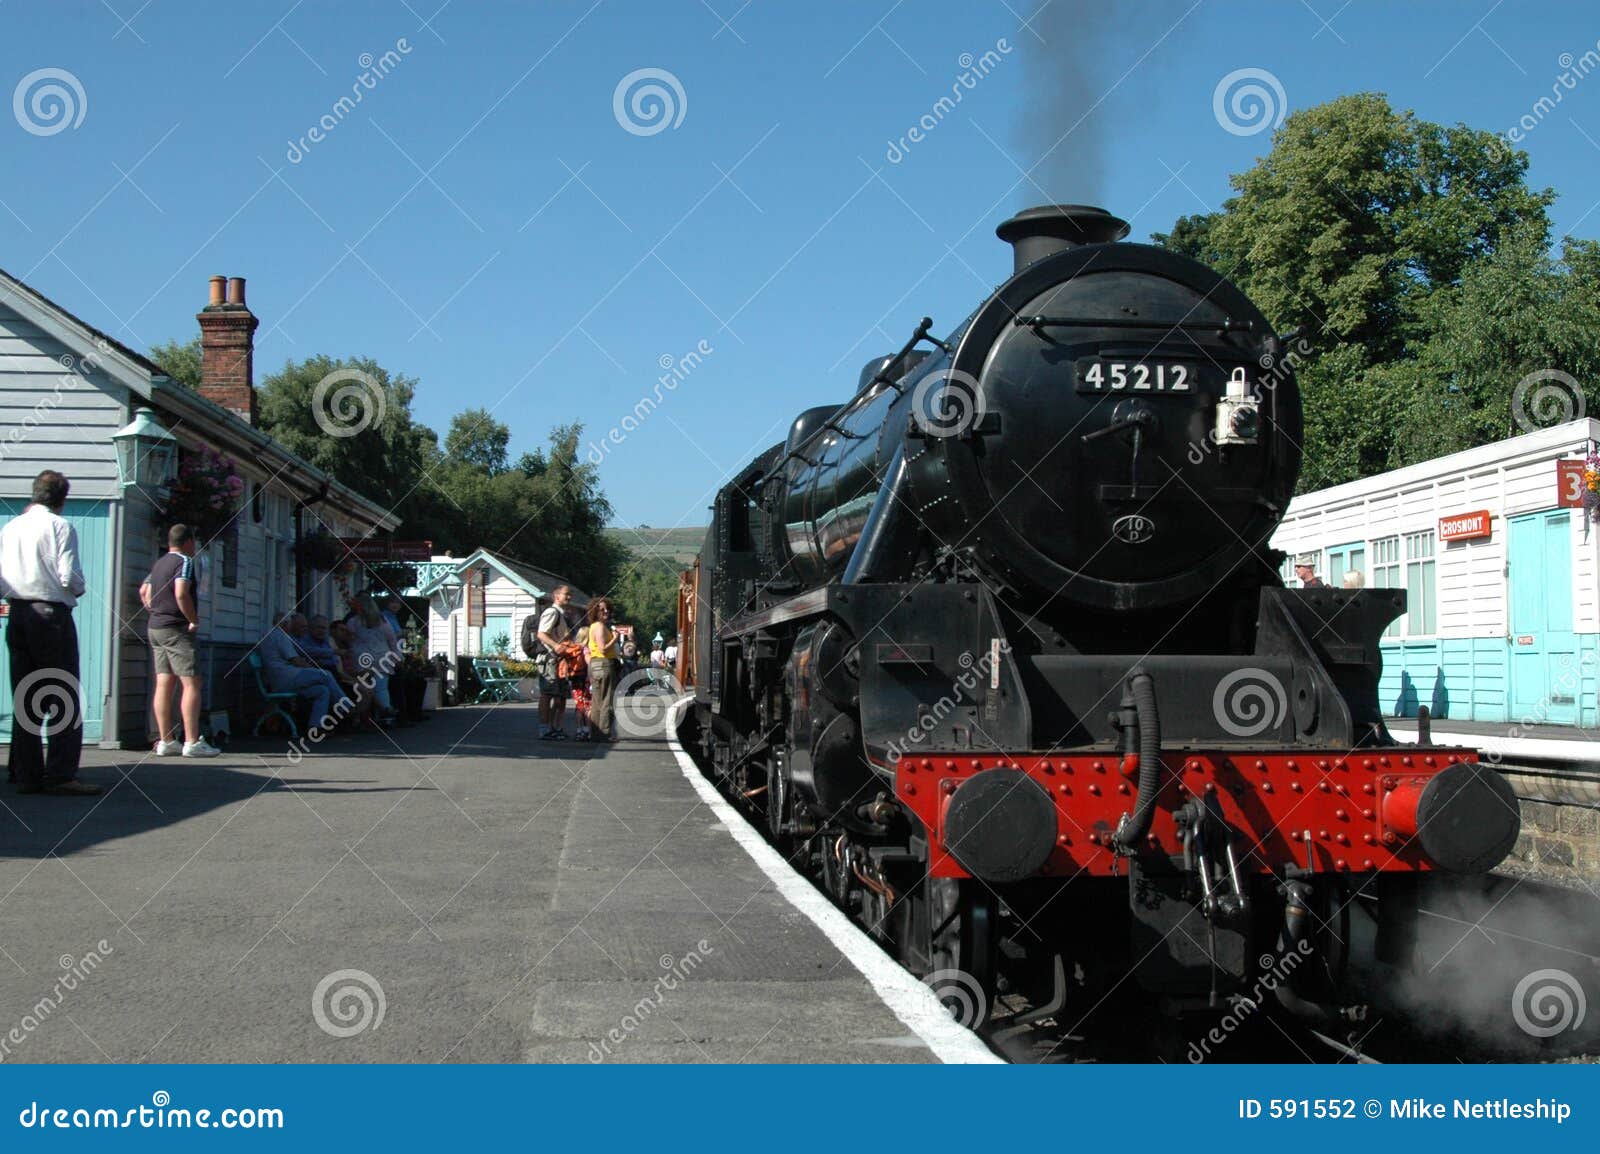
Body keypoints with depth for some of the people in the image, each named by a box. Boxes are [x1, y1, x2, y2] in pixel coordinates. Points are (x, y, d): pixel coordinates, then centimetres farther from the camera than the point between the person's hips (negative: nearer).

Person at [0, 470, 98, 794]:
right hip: (51, 614, -6)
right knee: (64, 697, -4)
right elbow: (69, 576, -13)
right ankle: (60, 774, -11)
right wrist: (79, 589, 7)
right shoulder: (59, 526, -6)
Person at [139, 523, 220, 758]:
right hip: (176, 629, -9)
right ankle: (192, 742, -14)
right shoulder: (184, 562, -9)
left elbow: (144, 593, 24)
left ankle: (165, 741, 7)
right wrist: (194, 620, -13)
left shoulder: (158, 563, 17)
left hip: (156, 627, 9)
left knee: (164, 684, 7)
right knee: (191, 684, -9)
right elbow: (181, 594, -22)